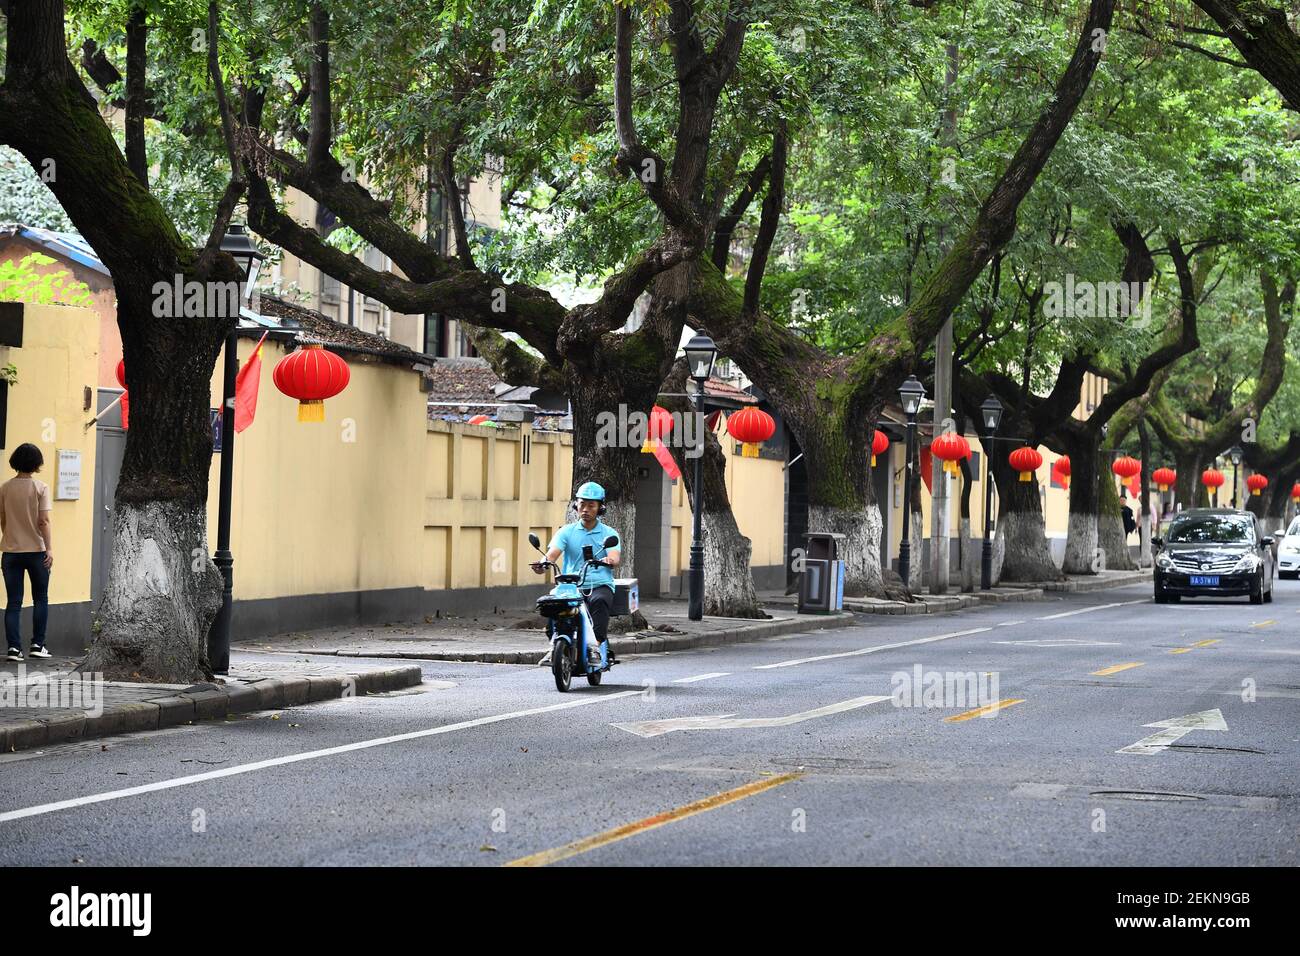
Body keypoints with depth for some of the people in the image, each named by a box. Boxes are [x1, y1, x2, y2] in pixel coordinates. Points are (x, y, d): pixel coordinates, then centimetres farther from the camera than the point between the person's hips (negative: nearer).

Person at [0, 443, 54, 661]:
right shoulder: (40, 488, -8)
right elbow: (44, 521, -13)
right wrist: (49, 549, -11)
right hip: (36, 550, -2)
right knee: (40, 598, 12)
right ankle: (38, 644, 9)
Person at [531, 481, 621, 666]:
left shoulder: (609, 534, 11)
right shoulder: (566, 532, 14)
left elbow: (615, 558, -7)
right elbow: (552, 553, -2)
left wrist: (609, 560, -33)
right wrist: (543, 564, -26)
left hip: (600, 586, -1)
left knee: (599, 601, -37)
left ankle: (596, 644, -42)